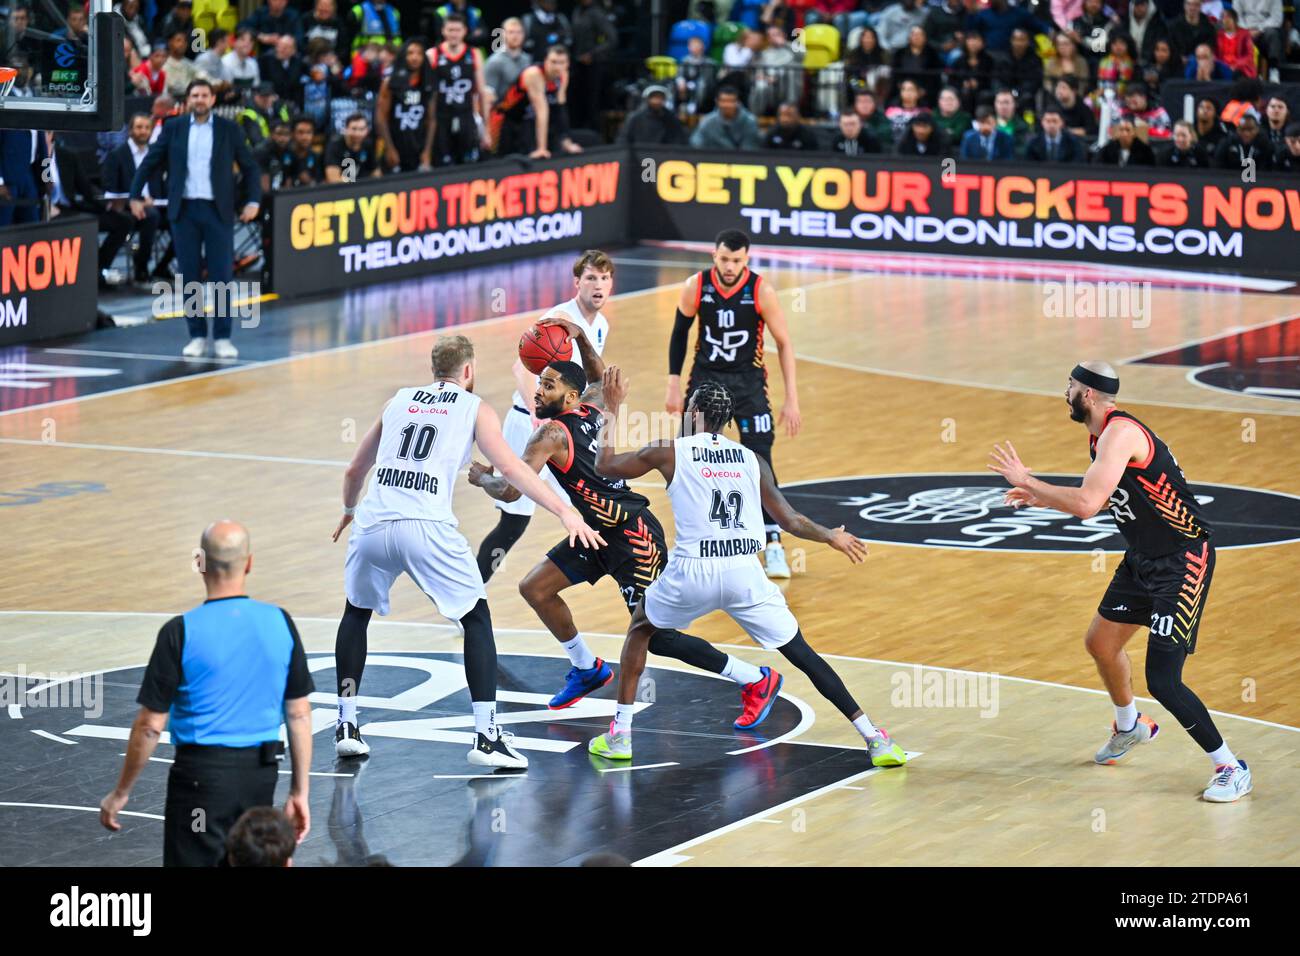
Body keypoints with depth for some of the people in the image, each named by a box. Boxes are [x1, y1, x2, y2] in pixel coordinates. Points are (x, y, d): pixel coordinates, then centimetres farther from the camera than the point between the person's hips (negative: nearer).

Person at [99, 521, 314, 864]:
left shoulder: (181, 632, -12)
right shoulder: (279, 622, -1)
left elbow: (150, 726, -9)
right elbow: (299, 715, 3)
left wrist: (121, 793, 2)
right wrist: (299, 792, 11)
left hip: (202, 774, -4)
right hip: (261, 774, 4)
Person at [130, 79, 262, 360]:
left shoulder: (229, 129, 4)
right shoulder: (173, 127, 6)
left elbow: (250, 167, 7)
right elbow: (149, 163, 11)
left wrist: (254, 201, -4)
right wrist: (135, 195, 5)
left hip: (218, 210, -1)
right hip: (184, 210, 1)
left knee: (221, 274, -3)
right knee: (189, 275, 2)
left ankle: (222, 337, 2)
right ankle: (197, 336, 9)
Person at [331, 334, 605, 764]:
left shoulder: (398, 401, 25)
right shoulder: (475, 408, 14)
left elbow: (354, 471, 33)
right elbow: (509, 467, -1)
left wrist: (349, 510, 53)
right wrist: (565, 511, -5)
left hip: (373, 523, 3)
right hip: (427, 528, -3)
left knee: (356, 612, 28)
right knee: (477, 617, 14)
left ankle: (346, 726, 26)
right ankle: (487, 736, 4)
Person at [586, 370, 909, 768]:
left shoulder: (669, 452, 6)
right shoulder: (751, 459, 13)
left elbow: (605, 465, 18)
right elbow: (790, 520, 15)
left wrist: (612, 409, 29)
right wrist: (831, 537, 34)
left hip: (692, 571, -2)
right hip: (745, 572, 2)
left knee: (641, 627, 27)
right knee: (801, 652, 10)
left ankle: (619, 735, 20)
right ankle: (874, 738, 1)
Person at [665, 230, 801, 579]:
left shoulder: (761, 291, -17)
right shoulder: (695, 287, -13)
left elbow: (784, 343, -9)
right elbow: (679, 334, 3)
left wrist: (791, 400, -12)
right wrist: (674, 385, 0)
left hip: (748, 380, -2)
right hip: (705, 376, 2)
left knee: (759, 462, -9)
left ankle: (773, 545, -3)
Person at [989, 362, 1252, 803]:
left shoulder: (1121, 433, -24)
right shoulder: (1100, 436, 7)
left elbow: (1086, 504, -34)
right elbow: (1097, 500, 21)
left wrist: (1026, 479, -23)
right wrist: (1040, 498, 13)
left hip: (1184, 560, -10)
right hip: (1144, 557, 10)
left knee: (1163, 680, -13)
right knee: (1101, 642, 22)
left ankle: (1232, 769, 1)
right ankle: (1130, 727, 48)